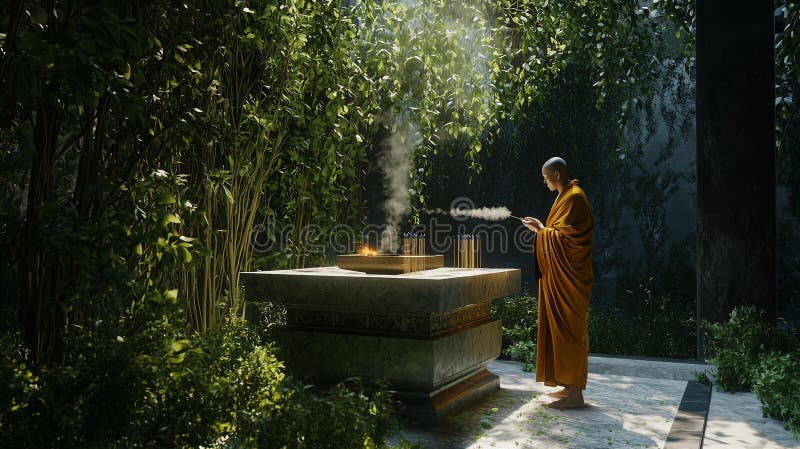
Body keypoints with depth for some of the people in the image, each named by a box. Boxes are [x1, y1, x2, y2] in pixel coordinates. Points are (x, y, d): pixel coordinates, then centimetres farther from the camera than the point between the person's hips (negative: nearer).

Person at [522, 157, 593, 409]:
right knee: (560, 328, 13)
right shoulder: (565, 196, 17)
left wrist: (541, 229, -10)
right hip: (559, 275, 10)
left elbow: (563, 236, -20)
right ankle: (570, 386, 20)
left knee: (568, 329, -7)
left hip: (568, 276, -10)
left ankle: (575, 394, -2)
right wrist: (541, 229, 11)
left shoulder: (574, 198, -14)